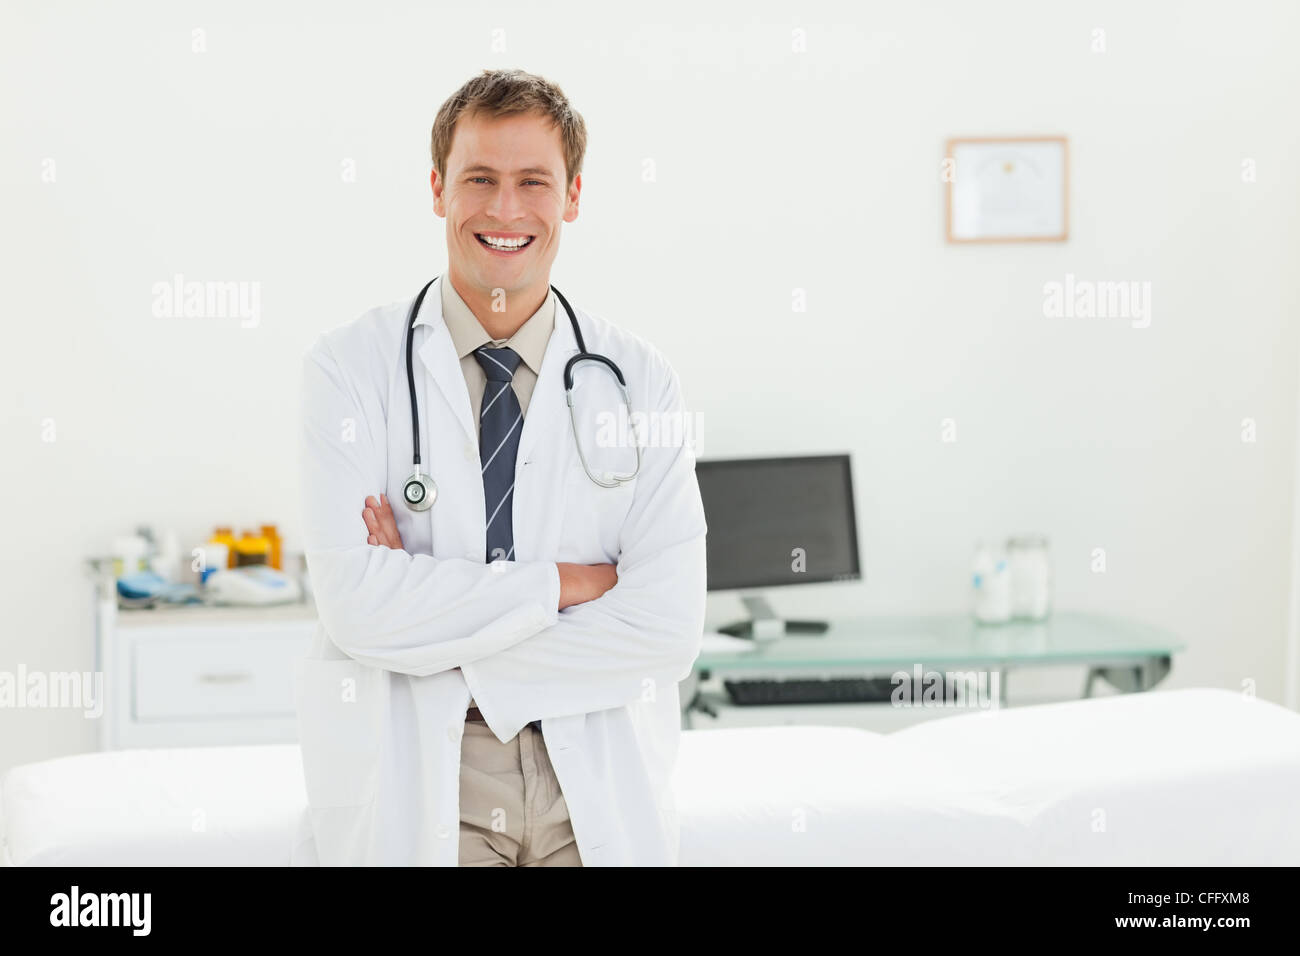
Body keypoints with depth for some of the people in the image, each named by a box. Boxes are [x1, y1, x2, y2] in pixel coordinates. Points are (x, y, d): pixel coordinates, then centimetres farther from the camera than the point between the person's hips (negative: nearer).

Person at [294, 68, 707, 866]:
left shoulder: (641, 378, 0)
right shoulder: (351, 366, -4)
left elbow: (670, 629, -10)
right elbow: (356, 604, -16)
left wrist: (434, 624, -15)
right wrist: (565, 583, -15)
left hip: (596, 790, 2)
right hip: (413, 784, -1)